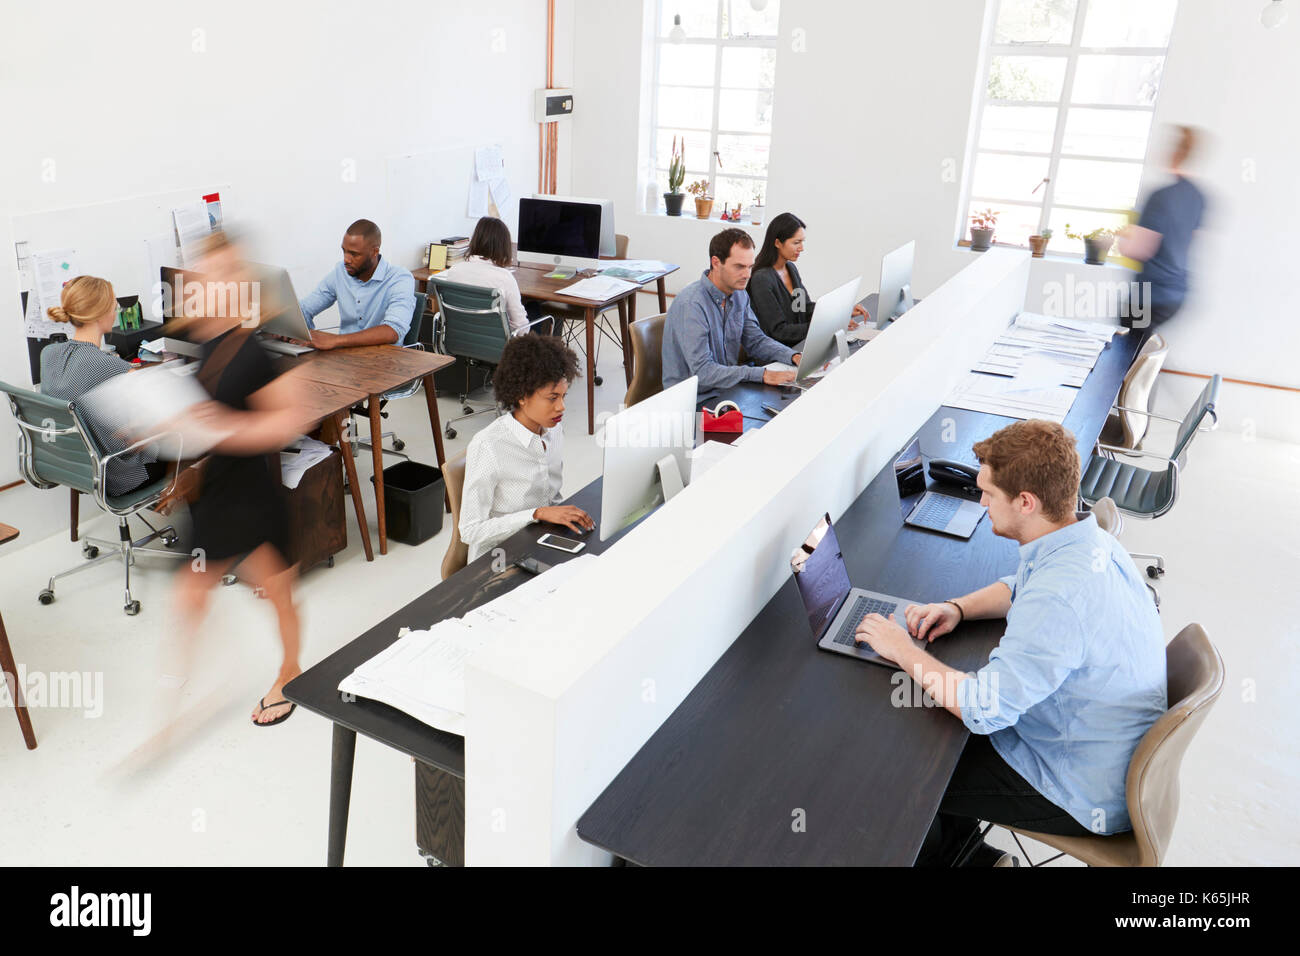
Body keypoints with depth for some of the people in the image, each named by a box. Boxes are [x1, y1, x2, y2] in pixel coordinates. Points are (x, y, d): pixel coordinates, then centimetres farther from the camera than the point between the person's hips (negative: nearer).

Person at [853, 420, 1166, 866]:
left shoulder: (1060, 597, -36)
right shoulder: (1091, 540, -6)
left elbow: (982, 708, -32)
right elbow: (1019, 586, 15)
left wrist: (902, 649, -19)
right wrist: (958, 607, -3)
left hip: (1084, 796, -9)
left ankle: (940, 850, 32)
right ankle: (959, 845, 33)